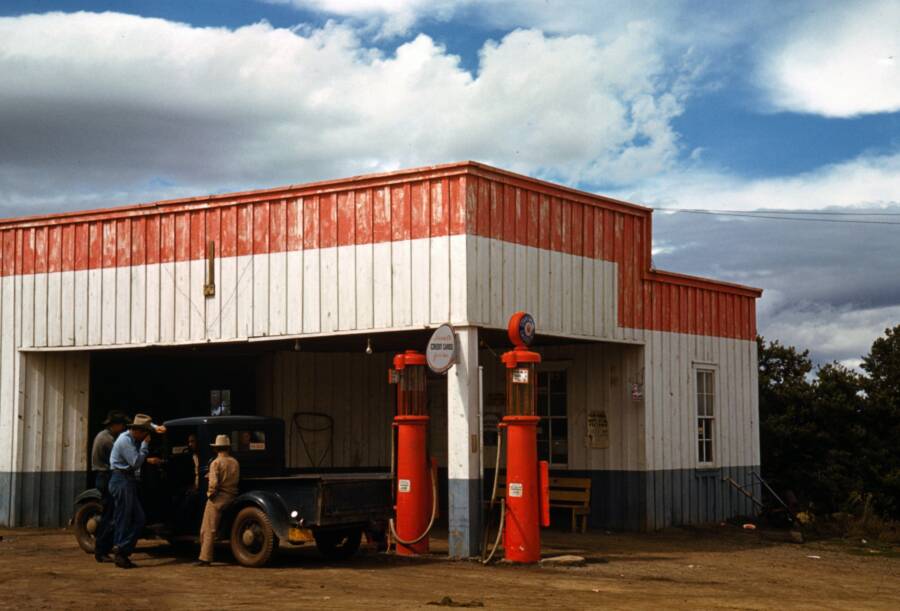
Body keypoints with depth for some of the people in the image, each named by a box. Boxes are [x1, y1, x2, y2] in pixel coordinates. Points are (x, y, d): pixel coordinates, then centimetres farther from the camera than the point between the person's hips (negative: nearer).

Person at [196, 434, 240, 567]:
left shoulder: (216, 463, -10)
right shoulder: (235, 463, 6)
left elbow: (213, 483, -19)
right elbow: (237, 480, 7)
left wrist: (210, 493, -5)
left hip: (217, 498, -5)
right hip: (231, 498, 5)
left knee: (208, 530, -1)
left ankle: (205, 558, -5)